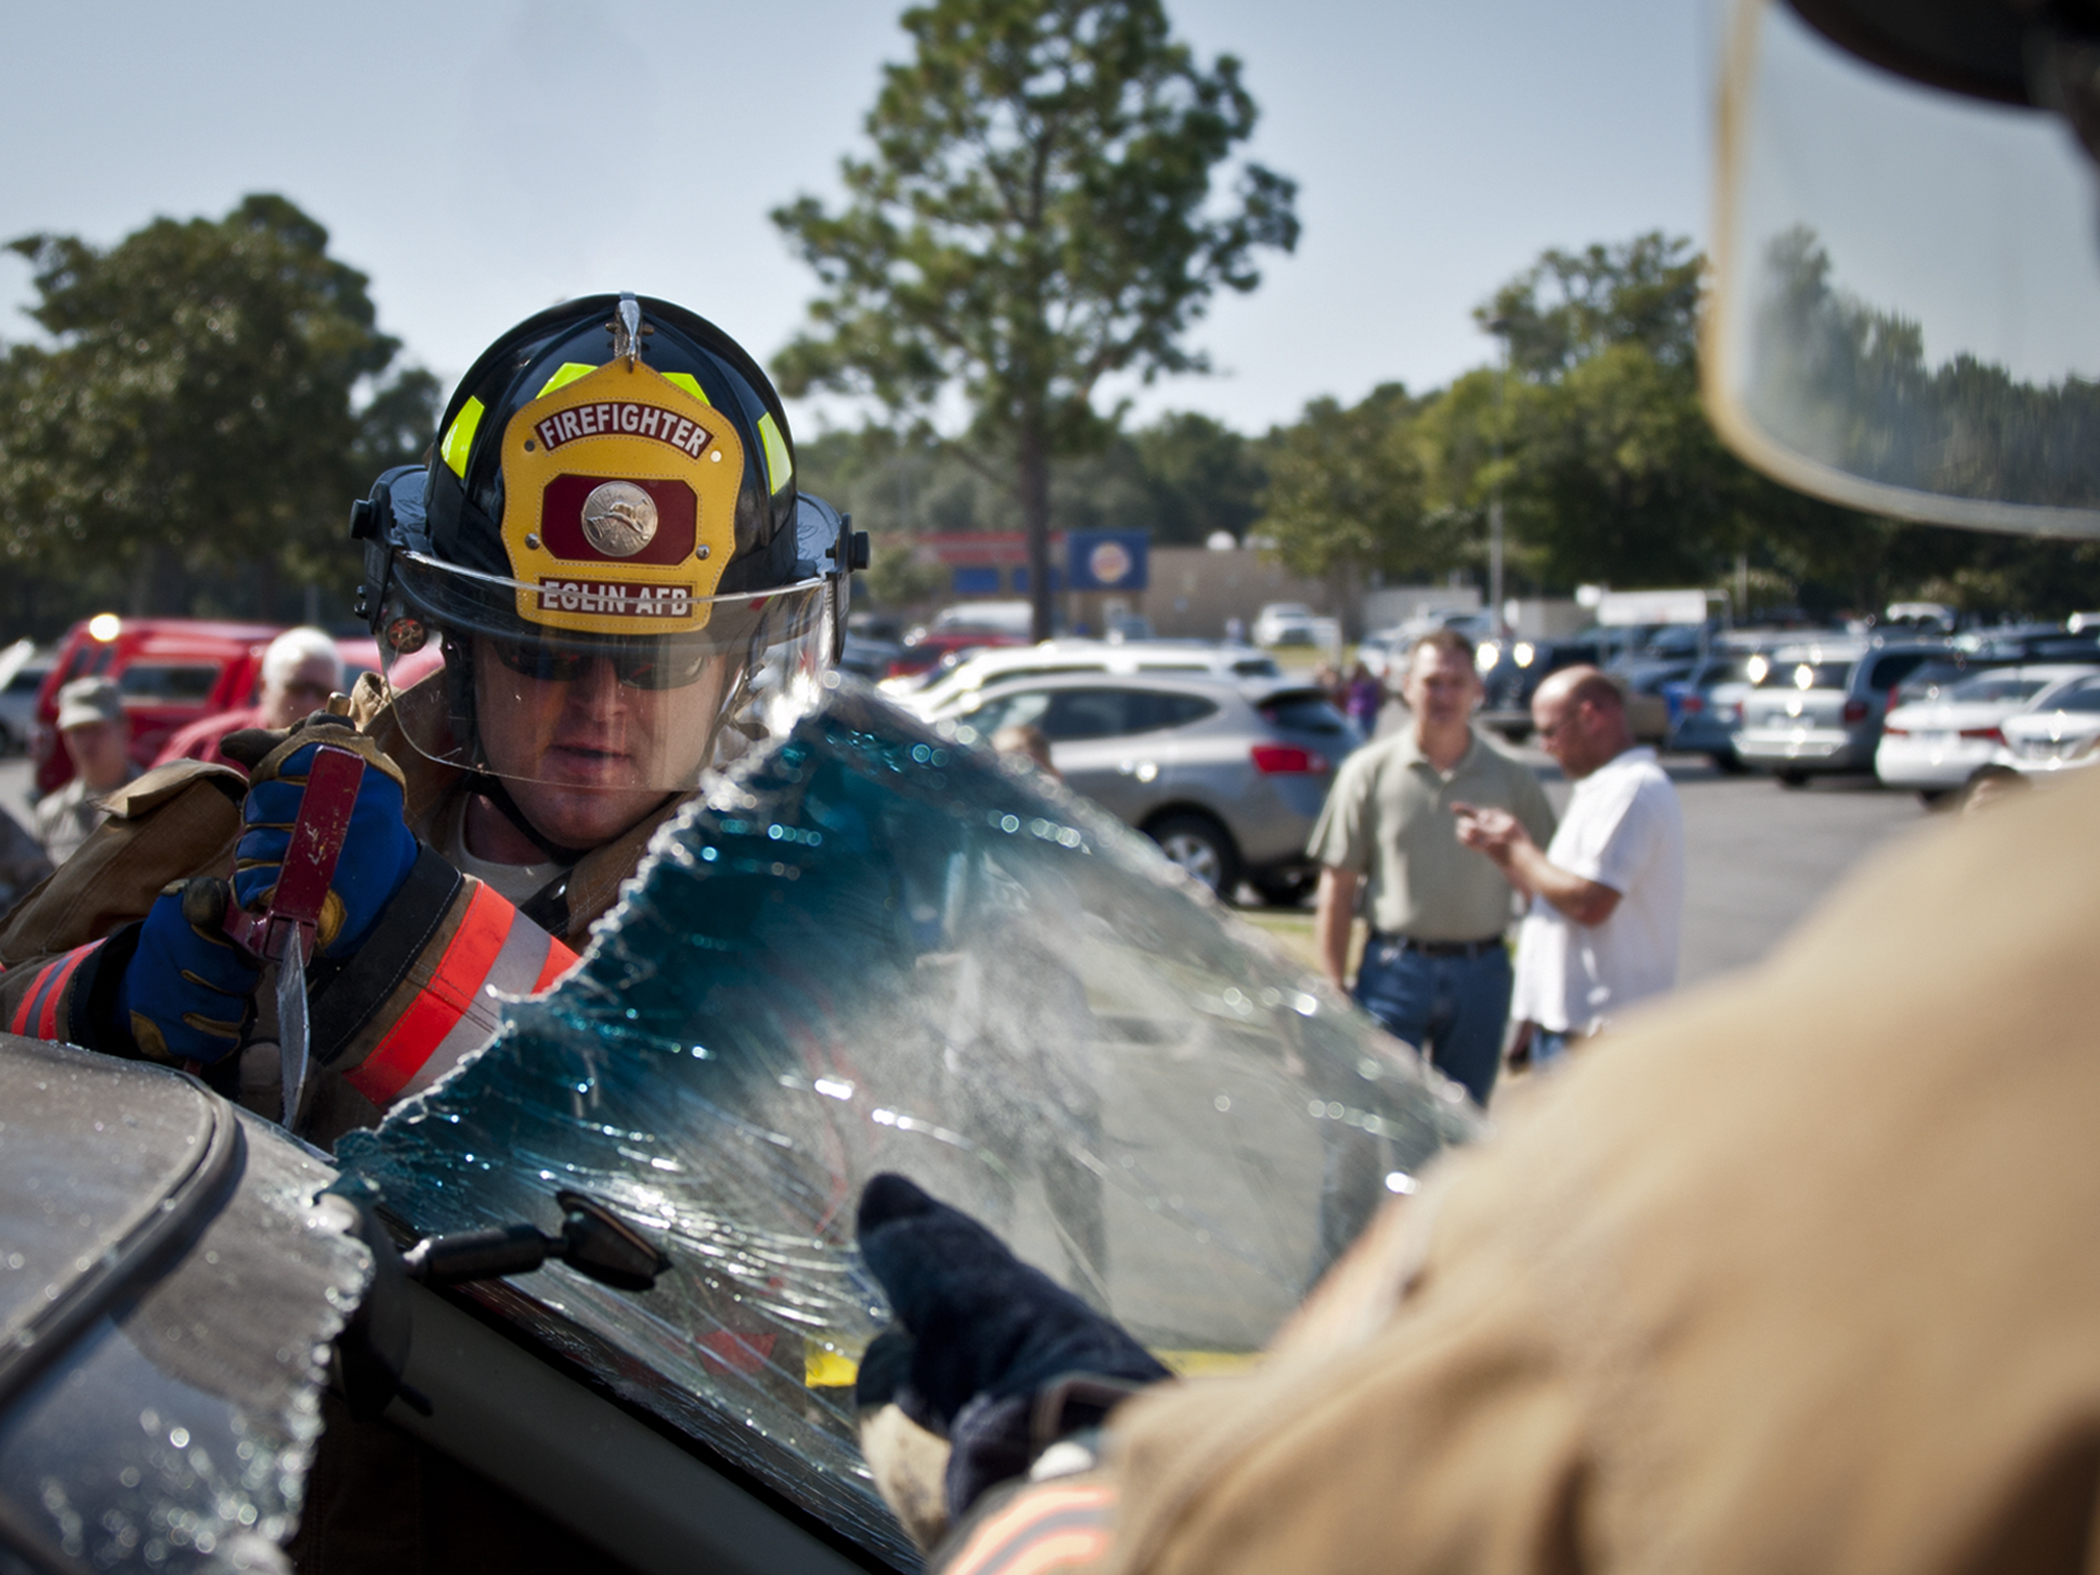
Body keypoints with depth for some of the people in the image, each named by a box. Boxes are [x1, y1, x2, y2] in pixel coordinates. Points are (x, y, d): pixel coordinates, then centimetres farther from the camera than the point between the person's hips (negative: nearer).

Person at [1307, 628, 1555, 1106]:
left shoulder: (1512, 779, 5)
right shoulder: (1368, 771, 2)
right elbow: (1337, 887, 2)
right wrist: (1335, 989, -3)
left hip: (1481, 974, 2)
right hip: (1394, 971, -2)